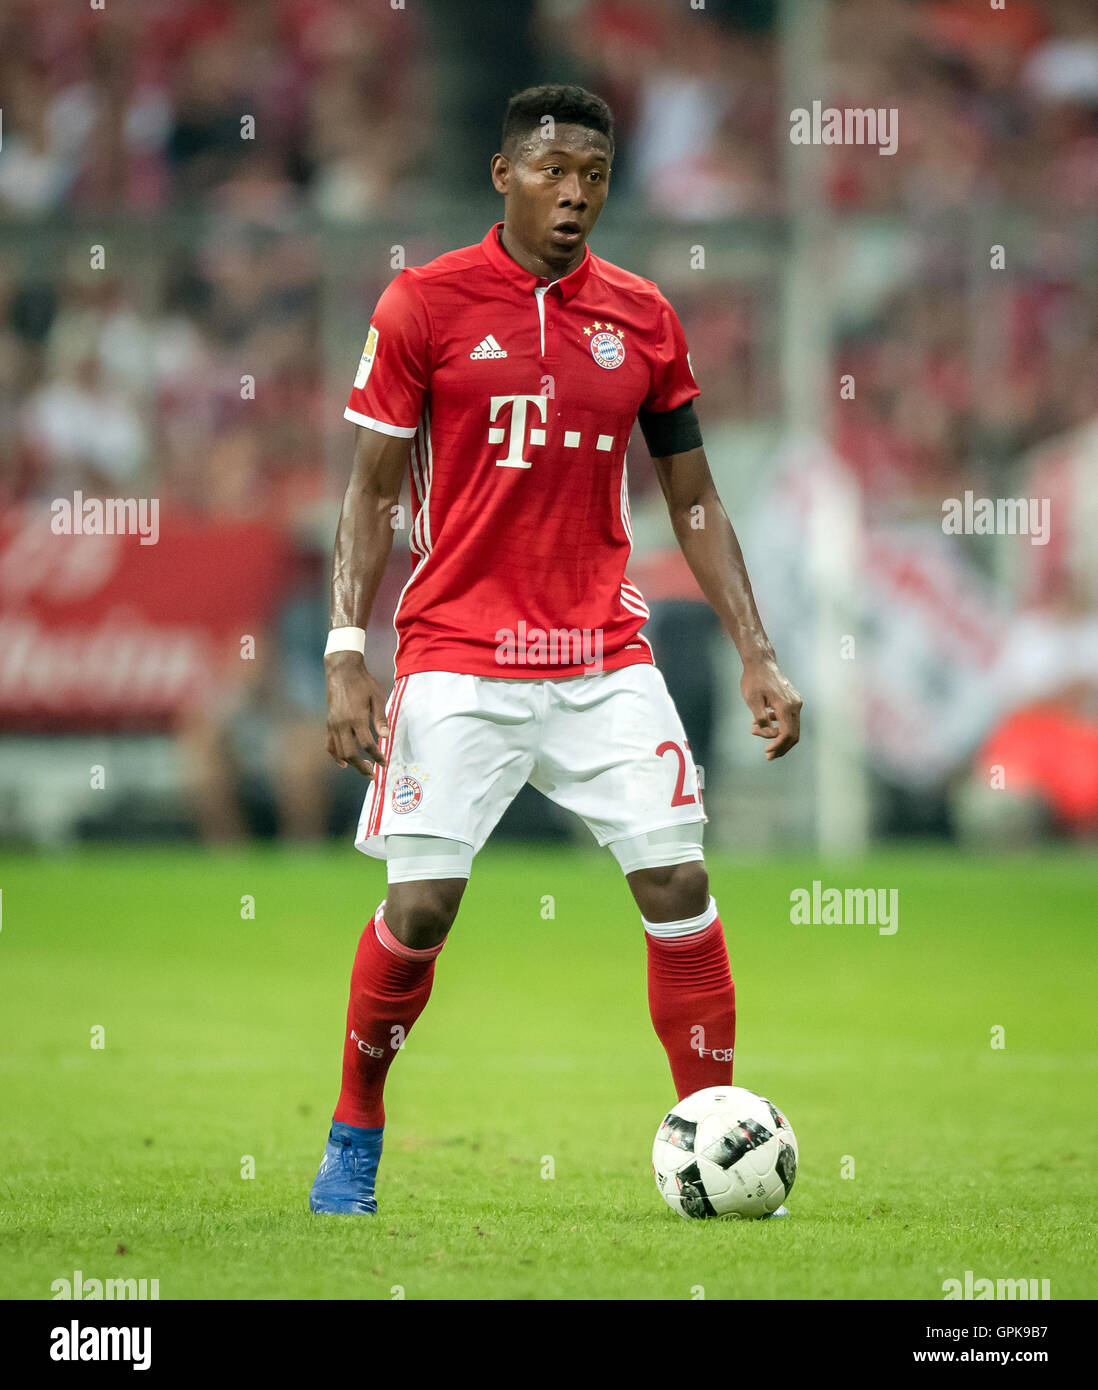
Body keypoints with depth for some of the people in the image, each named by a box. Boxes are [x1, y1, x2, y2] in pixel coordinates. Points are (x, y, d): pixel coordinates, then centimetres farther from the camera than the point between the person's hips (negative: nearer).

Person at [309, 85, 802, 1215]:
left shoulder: (642, 318, 6)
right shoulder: (424, 303, -2)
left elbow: (694, 503, 13)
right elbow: (371, 491, 0)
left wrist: (756, 657, 5)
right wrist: (346, 658, -9)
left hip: (604, 655, 3)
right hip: (457, 657, -3)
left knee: (678, 885, -6)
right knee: (421, 904, -7)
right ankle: (352, 1141, 14)